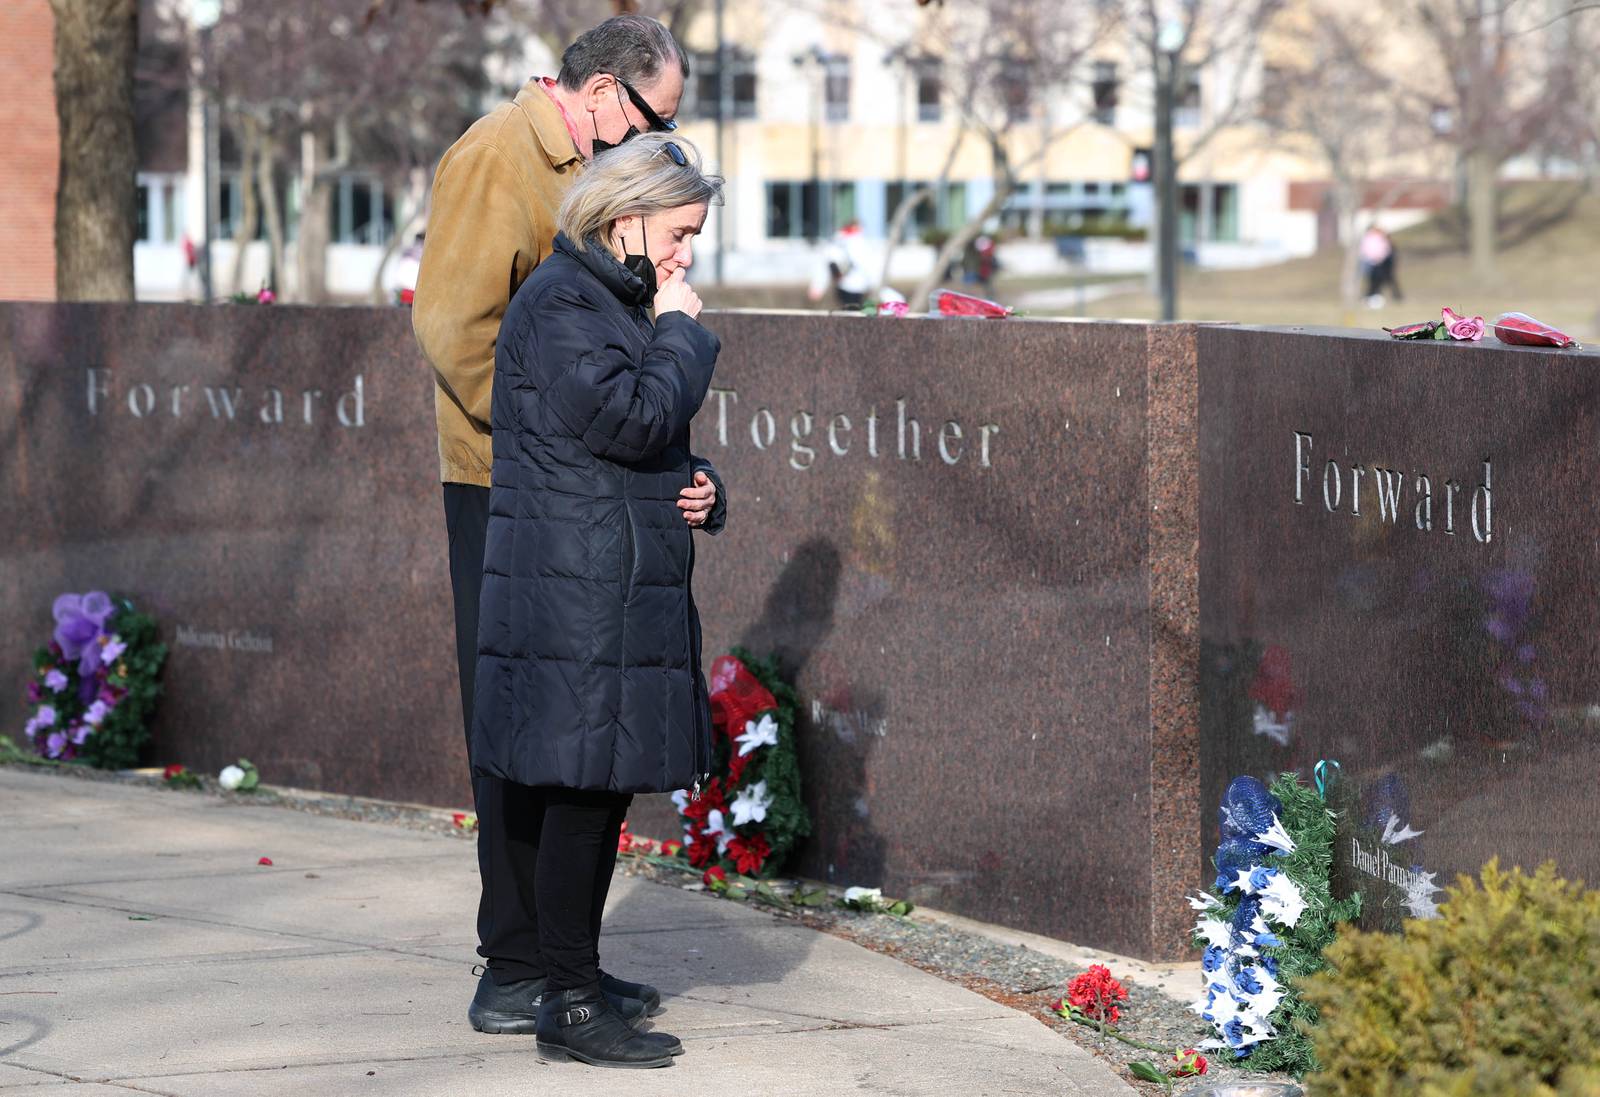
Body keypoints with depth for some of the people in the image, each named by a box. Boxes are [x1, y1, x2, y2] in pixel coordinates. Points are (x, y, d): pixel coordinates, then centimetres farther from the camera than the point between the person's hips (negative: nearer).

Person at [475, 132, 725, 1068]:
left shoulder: (623, 304, 19)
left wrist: (691, 493, 7)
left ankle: (580, 981, 20)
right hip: (576, 593, -10)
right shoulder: (561, 304, -12)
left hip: (628, 586, 10)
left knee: (606, 788, 12)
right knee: (582, 789, -7)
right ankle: (571, 1006, -2)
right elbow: (631, 419, -21)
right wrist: (682, 331, -8)